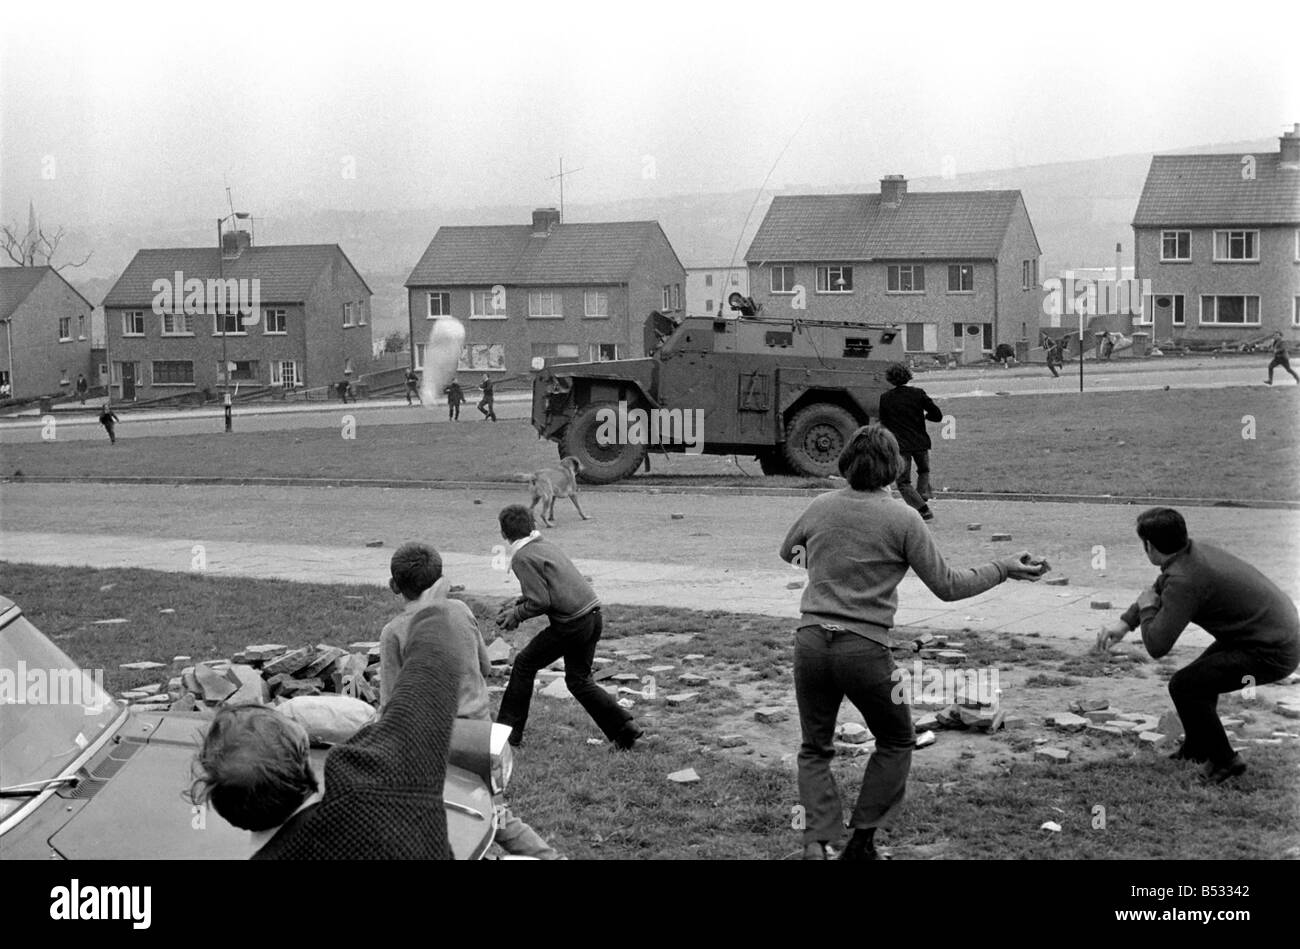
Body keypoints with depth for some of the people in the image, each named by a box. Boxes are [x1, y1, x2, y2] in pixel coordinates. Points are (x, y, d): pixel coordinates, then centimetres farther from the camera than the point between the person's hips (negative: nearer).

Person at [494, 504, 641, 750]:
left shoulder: (522, 557, -9)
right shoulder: (545, 545, 18)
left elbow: (540, 602, -15)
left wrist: (515, 615, 0)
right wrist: (518, 604, 23)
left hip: (571, 623, -8)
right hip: (593, 616, 8)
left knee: (525, 664, 10)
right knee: (578, 679, 18)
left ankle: (508, 730, 17)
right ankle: (624, 726, 9)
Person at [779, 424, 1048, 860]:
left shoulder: (820, 506, 4)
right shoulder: (902, 519, -7)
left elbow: (787, 552, 24)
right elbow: (948, 586, -2)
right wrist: (1004, 569, 7)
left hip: (811, 640, 3)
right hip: (864, 648, -3)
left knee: (814, 749, 17)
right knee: (896, 743, 20)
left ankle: (818, 842, 1)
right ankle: (861, 841, 18)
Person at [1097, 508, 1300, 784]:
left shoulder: (1185, 580, -25)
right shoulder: (1194, 552, 3)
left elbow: (1157, 646, -24)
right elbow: (1159, 588, 24)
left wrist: (1147, 609, -6)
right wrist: (1125, 623, 17)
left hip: (1272, 652, -10)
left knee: (1184, 686, -8)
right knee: (1201, 675, 25)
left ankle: (1223, 762, 6)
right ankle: (1197, 750, 40)